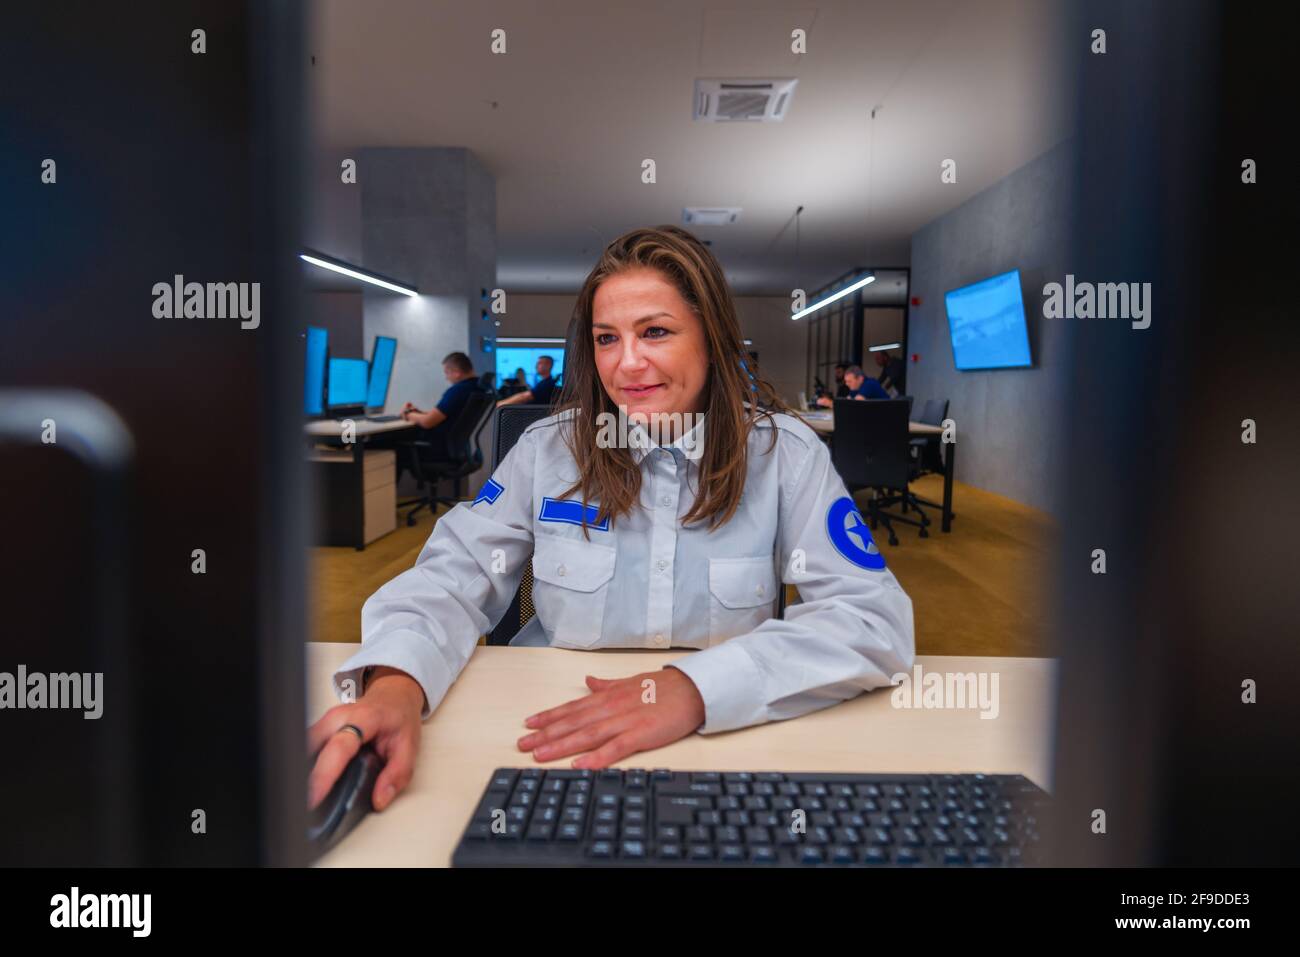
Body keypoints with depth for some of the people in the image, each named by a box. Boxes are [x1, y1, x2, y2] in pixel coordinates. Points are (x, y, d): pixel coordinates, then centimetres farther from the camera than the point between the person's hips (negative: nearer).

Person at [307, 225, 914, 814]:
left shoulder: (784, 454, -6)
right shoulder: (549, 449, 0)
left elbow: (878, 618, -14)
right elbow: (453, 578, -4)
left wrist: (698, 688, -28)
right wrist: (396, 681, -27)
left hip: (728, 743, 0)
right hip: (552, 740, 1)